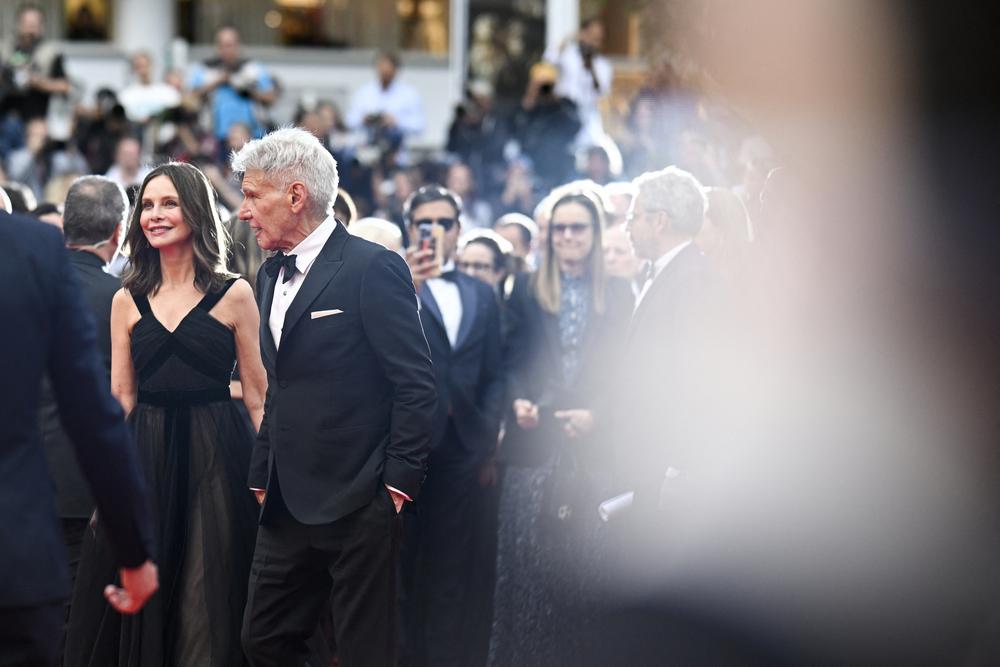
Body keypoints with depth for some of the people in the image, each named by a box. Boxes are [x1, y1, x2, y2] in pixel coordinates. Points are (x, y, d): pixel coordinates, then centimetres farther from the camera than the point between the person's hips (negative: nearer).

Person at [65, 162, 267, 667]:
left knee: (208, 606, 1)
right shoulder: (127, 301, 9)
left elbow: (257, 396, 1)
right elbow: (120, 398, 8)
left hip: (215, 456, -3)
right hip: (145, 457, 3)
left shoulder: (233, 295, 0)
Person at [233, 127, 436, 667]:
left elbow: (416, 385, -12)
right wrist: (262, 477, 15)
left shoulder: (372, 268, -10)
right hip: (287, 506, 8)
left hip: (357, 506, -8)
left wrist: (397, 483, -14)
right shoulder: (272, 276, 15)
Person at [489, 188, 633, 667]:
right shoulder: (526, 290, 11)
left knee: (584, 562, -1)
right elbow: (511, 360, 8)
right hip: (534, 440, 0)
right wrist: (518, 401, -11)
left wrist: (596, 413, -9)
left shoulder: (618, 295, 9)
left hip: (591, 444, 0)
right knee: (526, 555, -3)